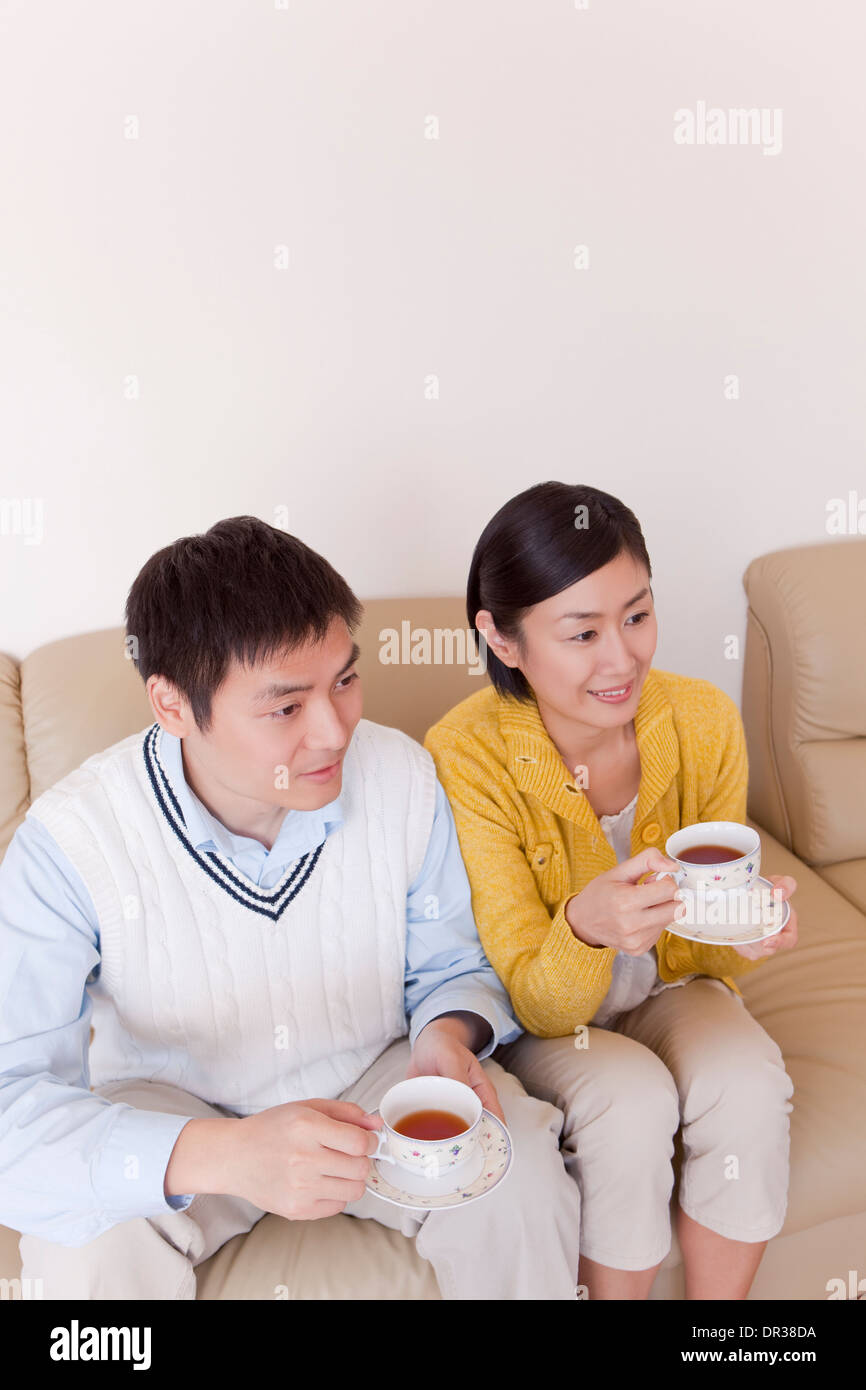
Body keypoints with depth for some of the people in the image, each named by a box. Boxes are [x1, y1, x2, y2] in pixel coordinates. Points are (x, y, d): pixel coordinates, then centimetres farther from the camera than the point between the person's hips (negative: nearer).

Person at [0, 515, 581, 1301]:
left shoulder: (403, 777, -15)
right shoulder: (72, 839, -26)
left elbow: (454, 966, 1)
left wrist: (450, 1036, -23)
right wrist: (222, 1155, -46)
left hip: (375, 1088, 2)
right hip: (177, 1114, -1)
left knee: (521, 1179, -23)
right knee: (88, 1240, -31)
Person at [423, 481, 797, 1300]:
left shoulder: (704, 721, -16)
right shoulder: (467, 757, -26)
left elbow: (699, 948, -3)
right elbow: (535, 1002, -23)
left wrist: (744, 938, -27)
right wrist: (586, 928, -45)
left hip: (666, 988, 3)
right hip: (538, 1018, -3)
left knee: (748, 1084, -25)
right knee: (632, 1103, -30)